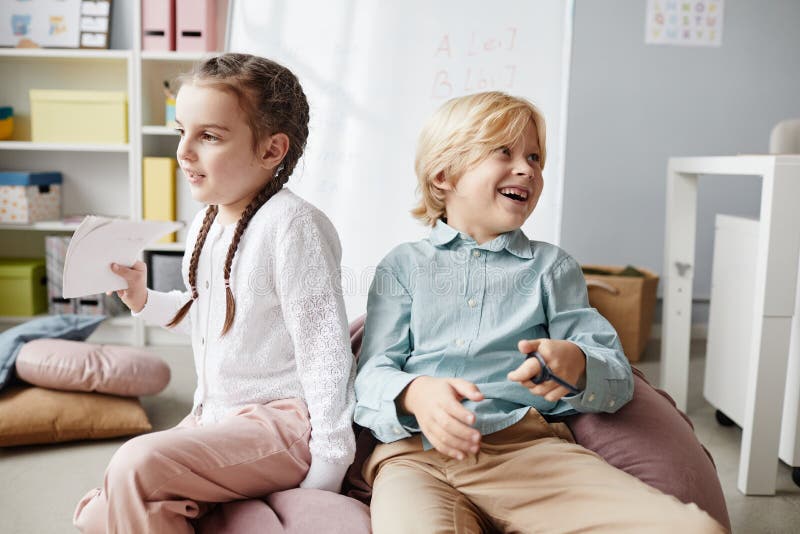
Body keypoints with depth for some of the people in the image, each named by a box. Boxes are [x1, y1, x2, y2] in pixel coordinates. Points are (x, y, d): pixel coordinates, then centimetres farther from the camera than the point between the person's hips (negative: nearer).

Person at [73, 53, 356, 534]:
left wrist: (327, 471, -18)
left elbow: (325, 354, -20)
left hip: (282, 422, -8)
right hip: (215, 416, 8)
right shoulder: (205, 225, 6)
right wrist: (143, 299, 6)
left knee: (139, 463, -26)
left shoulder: (291, 224, -21)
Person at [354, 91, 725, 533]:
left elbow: (618, 376, 13)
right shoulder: (402, 265, 18)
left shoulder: (552, 266, 21)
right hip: (415, 450, -1)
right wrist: (415, 393, -18)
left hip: (526, 446, 2)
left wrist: (575, 365, -13)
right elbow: (373, 372, 7)